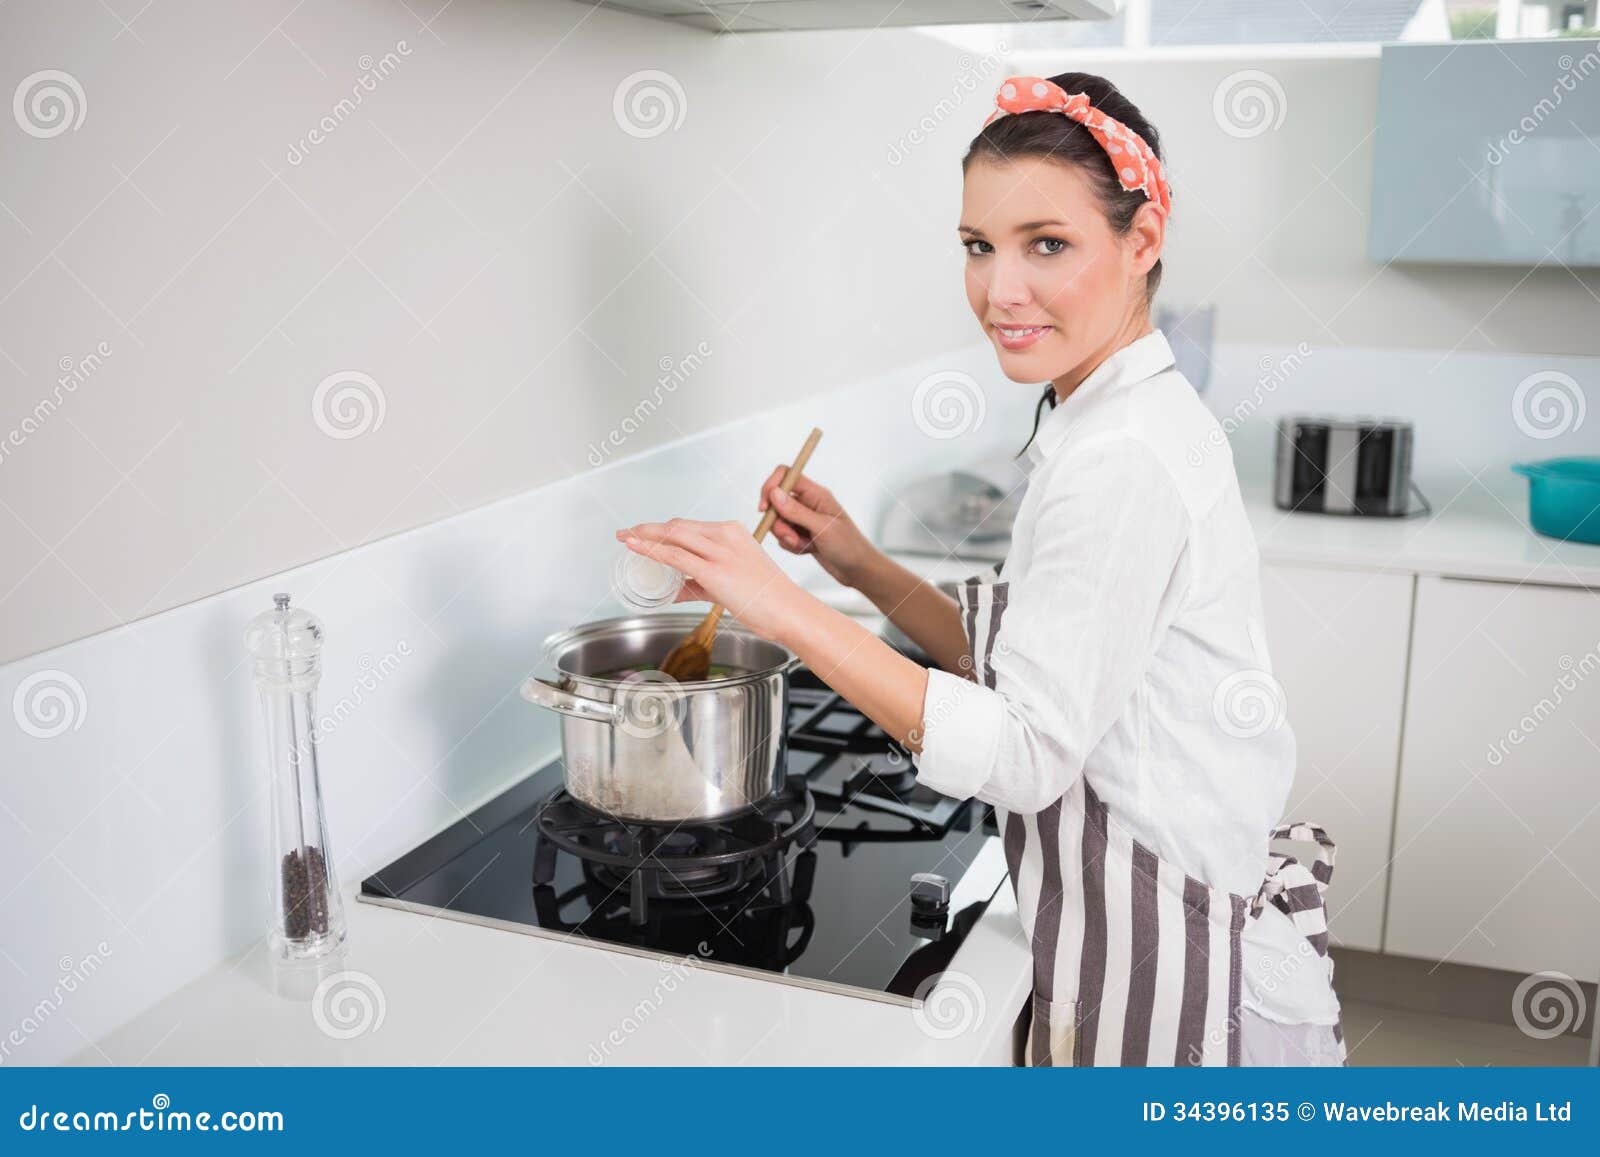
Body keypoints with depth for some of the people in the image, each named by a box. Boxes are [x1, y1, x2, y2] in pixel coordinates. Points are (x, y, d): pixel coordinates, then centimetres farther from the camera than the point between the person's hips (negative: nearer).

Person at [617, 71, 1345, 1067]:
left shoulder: (1124, 460, -25)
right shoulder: (1134, 422, 6)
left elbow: (1027, 753, -25)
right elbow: (1019, 663, 9)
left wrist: (788, 610, -26)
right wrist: (863, 567, 0)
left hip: (1164, 971, -9)